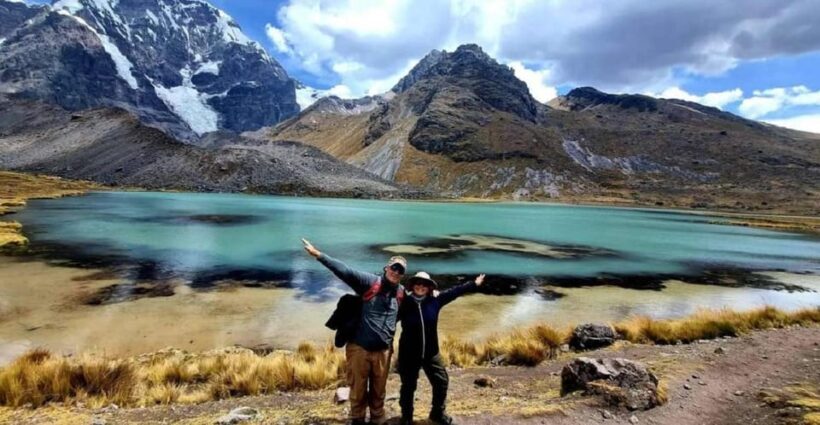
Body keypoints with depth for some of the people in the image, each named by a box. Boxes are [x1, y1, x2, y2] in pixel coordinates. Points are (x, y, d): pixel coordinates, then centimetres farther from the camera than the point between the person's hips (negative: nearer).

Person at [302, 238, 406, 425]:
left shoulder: (401, 292, 3)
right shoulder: (370, 282, -11)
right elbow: (345, 272, -22)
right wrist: (319, 255, -30)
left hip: (383, 351, 3)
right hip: (359, 348, -3)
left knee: (378, 391, 17)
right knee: (358, 390, 12)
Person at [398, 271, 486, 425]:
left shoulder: (435, 299, -7)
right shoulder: (405, 303, -15)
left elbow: (454, 292, 1)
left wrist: (474, 284, 7)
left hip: (431, 352, 4)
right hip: (409, 353, -3)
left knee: (441, 381, 13)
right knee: (408, 386, 10)